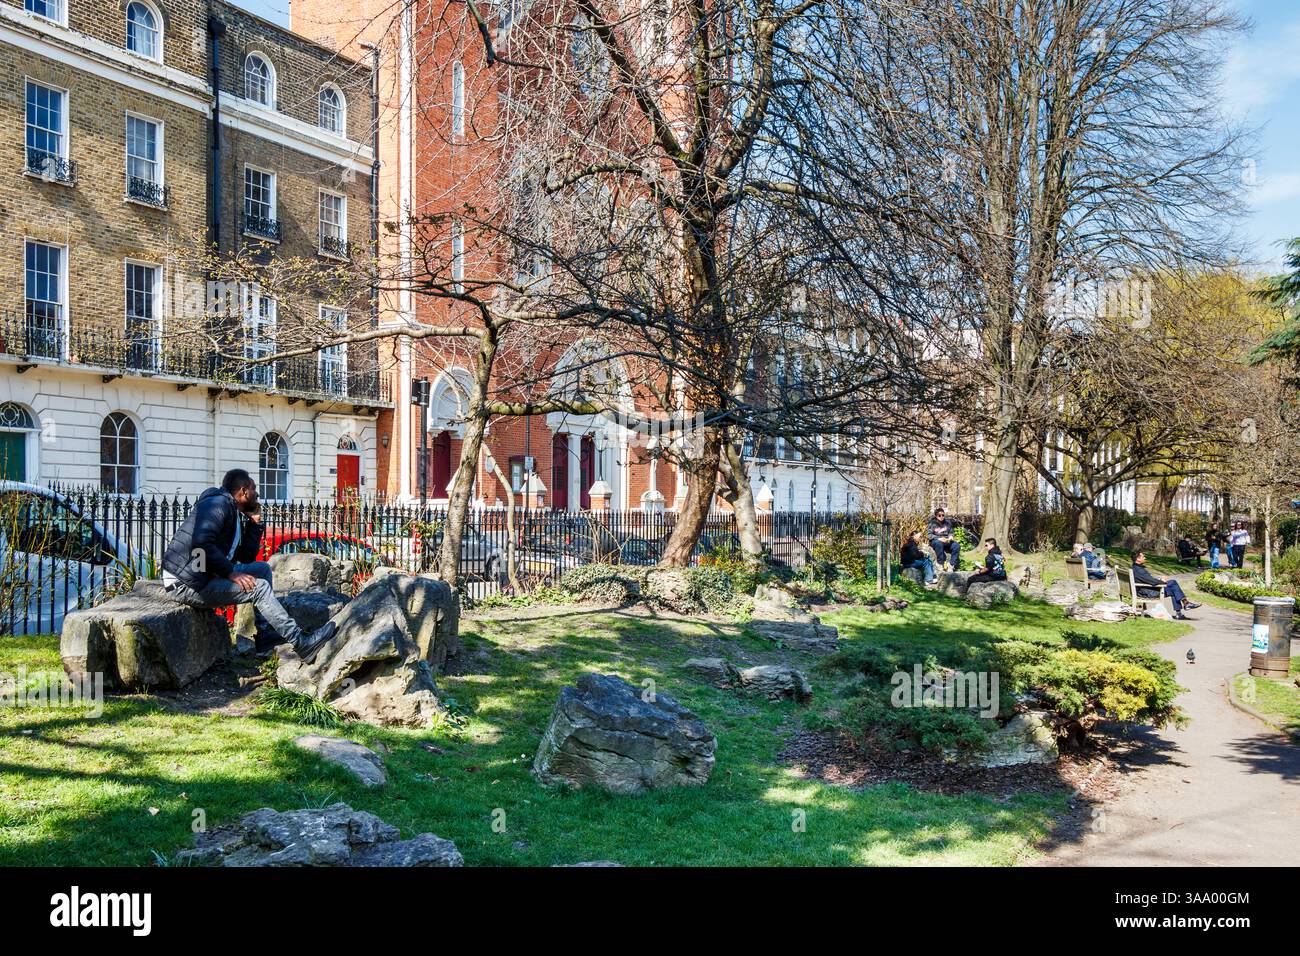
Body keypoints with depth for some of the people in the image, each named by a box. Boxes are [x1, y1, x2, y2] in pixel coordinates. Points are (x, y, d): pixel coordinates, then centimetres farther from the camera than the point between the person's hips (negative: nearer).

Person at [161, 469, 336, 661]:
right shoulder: (218, 504, -13)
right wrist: (231, 572, -23)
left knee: (262, 568, 11)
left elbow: (247, 557, 17)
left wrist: (255, 523, 10)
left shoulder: (235, 515, 18)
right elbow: (201, 545, -28)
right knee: (259, 587, -16)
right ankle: (300, 643, -14)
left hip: (207, 576, 11)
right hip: (186, 584, -11)